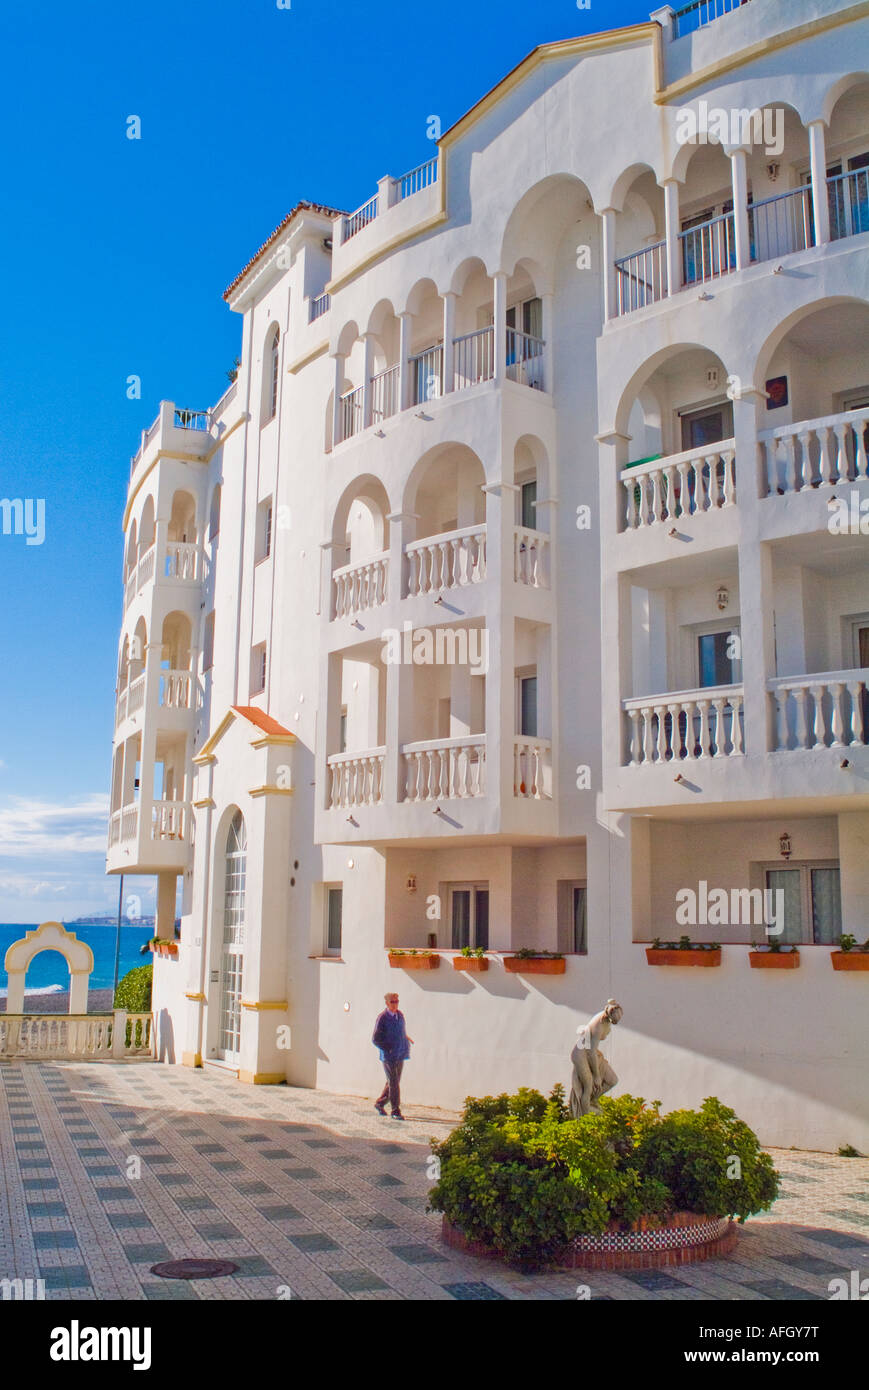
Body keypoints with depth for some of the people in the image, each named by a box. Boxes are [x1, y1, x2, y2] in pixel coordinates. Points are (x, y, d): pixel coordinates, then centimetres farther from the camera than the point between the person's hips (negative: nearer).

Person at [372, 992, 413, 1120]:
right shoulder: (382, 1018, -11)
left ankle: (380, 1103, 30)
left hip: (400, 1055, 6)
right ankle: (395, 1111, 3)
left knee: (394, 1082, 13)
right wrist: (388, 1049, -14)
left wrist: (406, 1038, 8)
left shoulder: (400, 1015, 7)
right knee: (393, 1083, -5)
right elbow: (375, 1039, -10)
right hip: (388, 1056, -6)